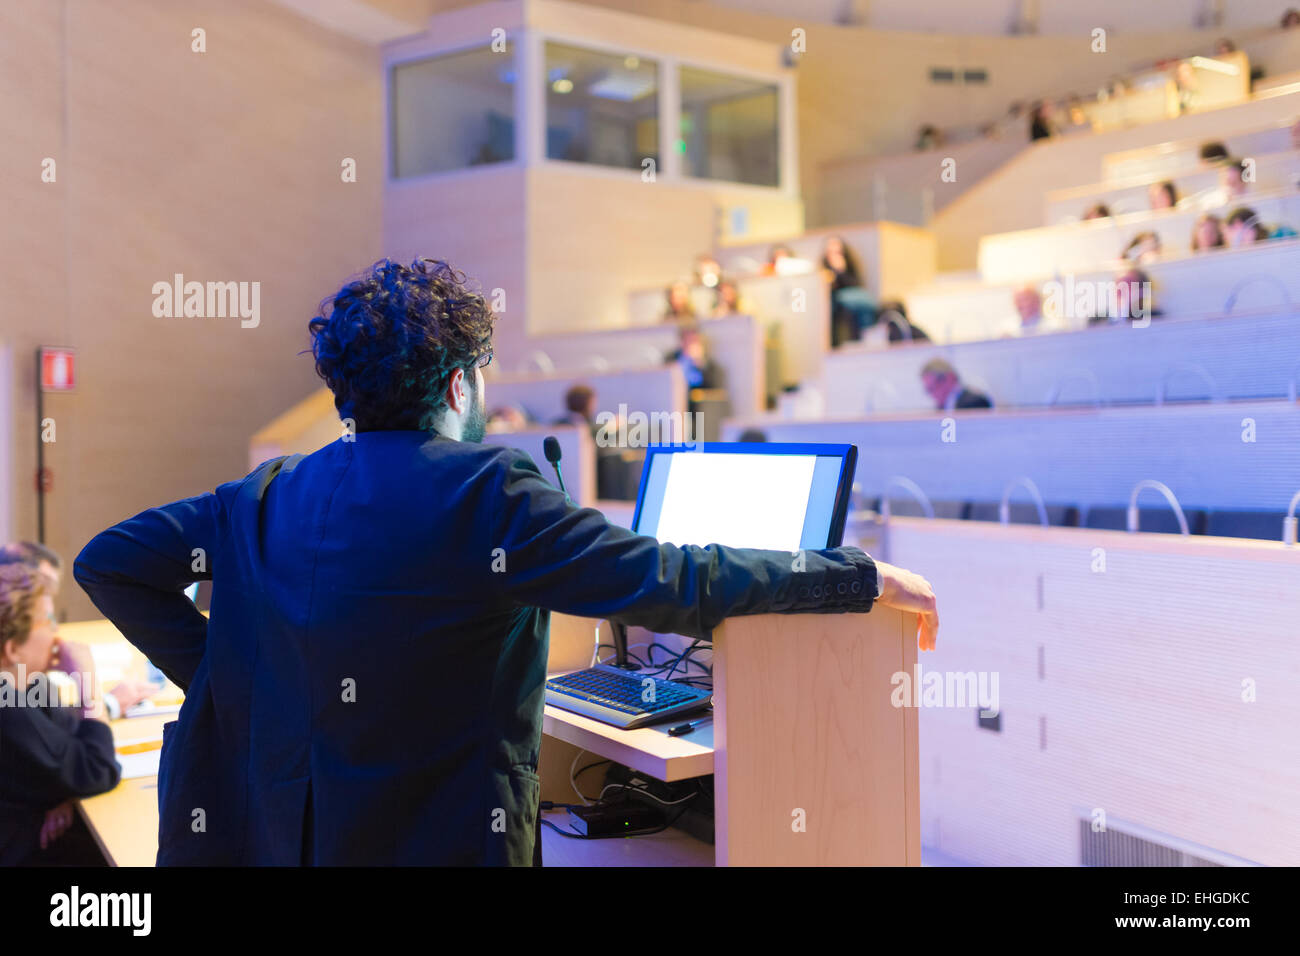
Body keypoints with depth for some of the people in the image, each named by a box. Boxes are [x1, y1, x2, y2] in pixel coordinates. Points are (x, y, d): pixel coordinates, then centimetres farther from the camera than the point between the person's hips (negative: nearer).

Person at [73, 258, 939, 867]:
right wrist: (862, 579, -16)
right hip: (434, 840, -6)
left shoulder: (269, 498, 1)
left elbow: (108, 563, 6)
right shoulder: (488, 491, -18)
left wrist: (217, 677, 5)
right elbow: (665, 582, -22)